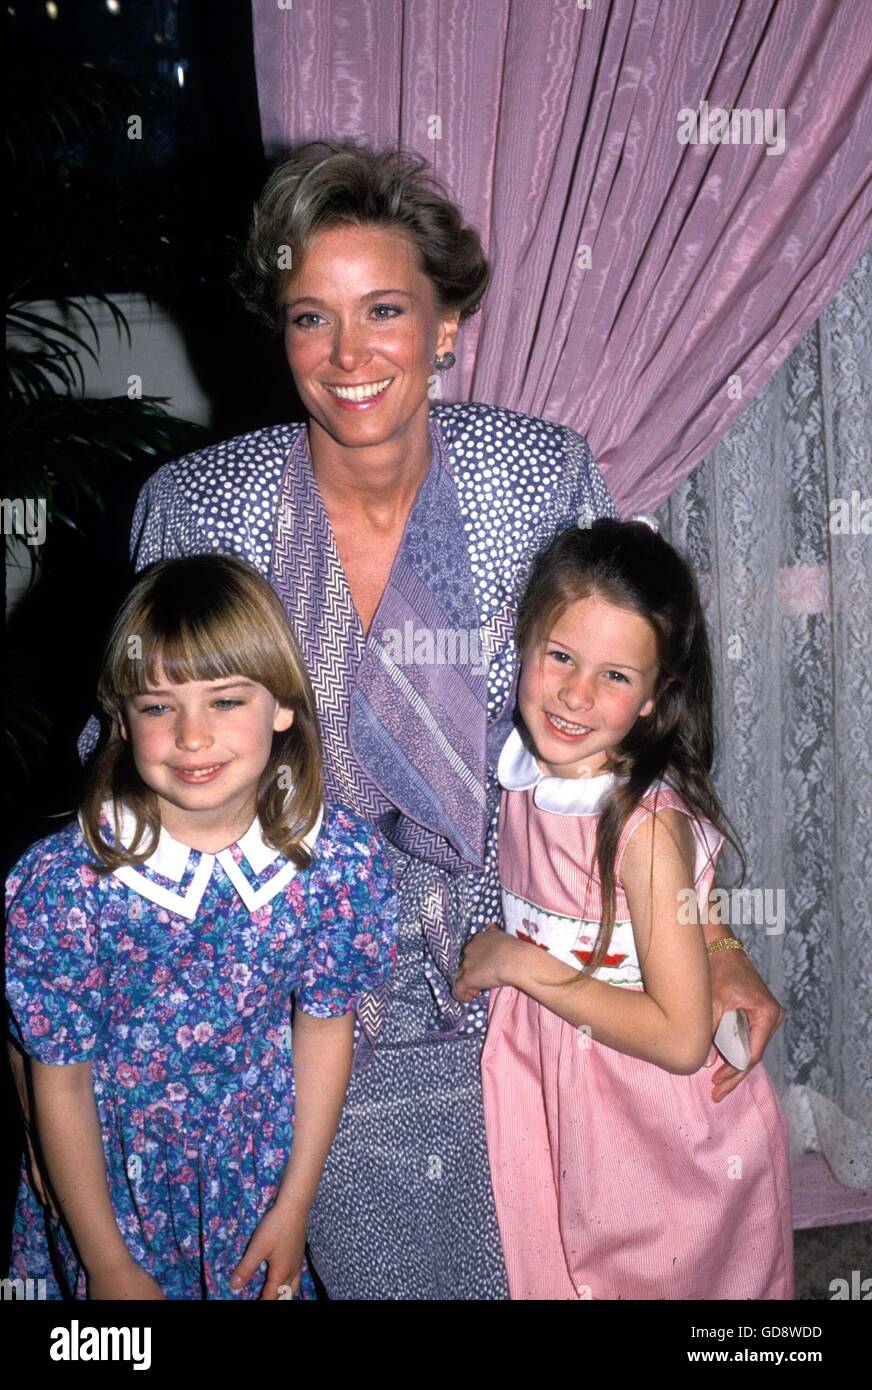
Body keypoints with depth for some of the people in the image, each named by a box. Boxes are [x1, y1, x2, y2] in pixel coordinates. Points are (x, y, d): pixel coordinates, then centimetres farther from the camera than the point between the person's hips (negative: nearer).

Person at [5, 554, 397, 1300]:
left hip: (259, 1171, 1)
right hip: (113, 1181, -1)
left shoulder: (342, 856, -19)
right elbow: (61, 1079, -14)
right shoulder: (63, 880, -25)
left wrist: (295, 1205, 0)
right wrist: (109, 1265, -7)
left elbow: (325, 1026, -6)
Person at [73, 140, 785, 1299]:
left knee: (513, 1259, 21)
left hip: (505, 981, 1)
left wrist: (712, 938, -11)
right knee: (357, 1260, 20)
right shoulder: (196, 507, -13)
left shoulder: (543, 476, -13)